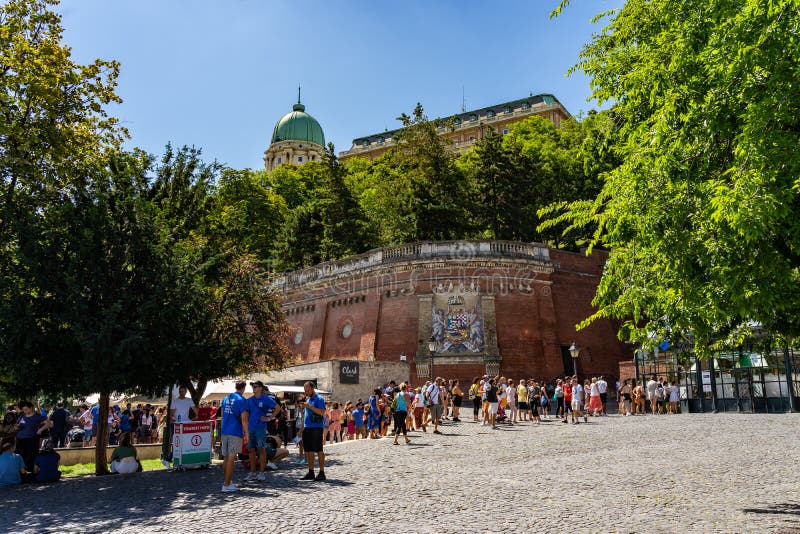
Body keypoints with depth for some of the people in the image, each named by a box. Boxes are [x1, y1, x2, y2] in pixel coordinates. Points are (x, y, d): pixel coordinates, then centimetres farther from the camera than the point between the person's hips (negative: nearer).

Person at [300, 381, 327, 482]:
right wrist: (303, 427, 18)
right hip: (307, 428, 8)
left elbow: (322, 412, -19)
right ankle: (311, 472, 18)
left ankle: (322, 473, 1)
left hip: (316, 428, -8)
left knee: (319, 450, -4)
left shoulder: (319, 399, -6)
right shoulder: (308, 400, 19)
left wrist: (310, 407, -22)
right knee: (309, 451, 10)